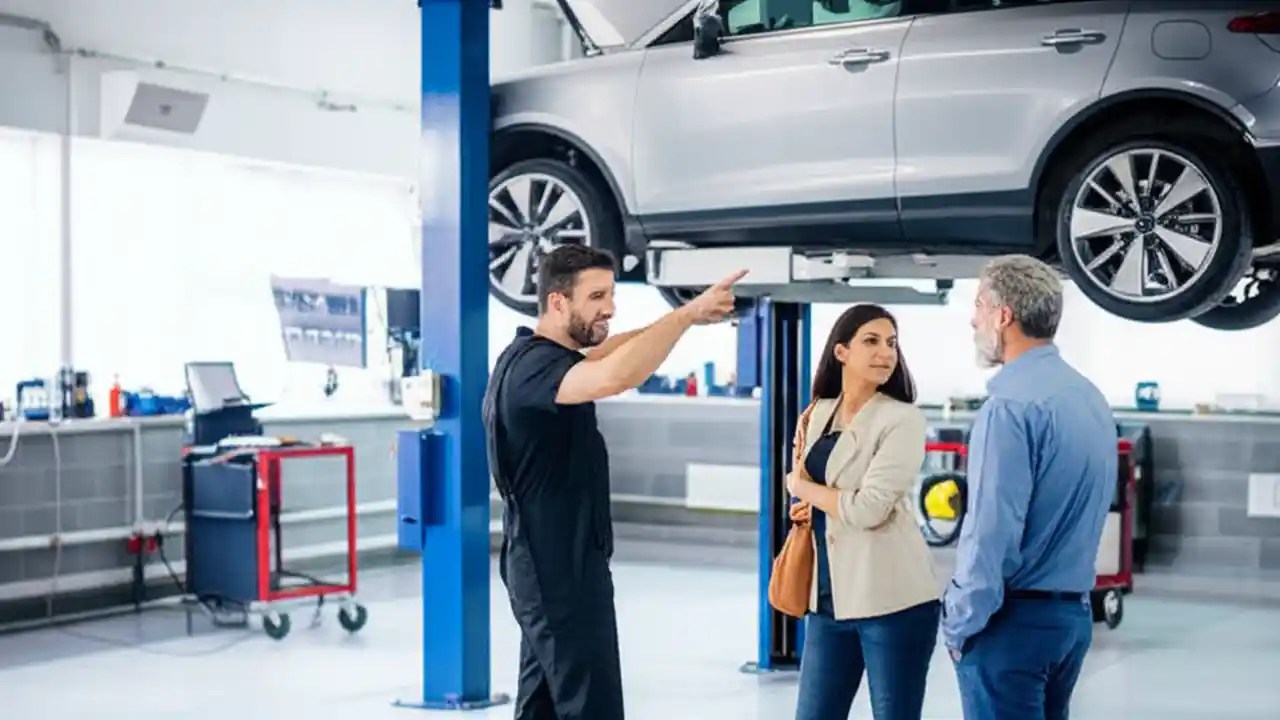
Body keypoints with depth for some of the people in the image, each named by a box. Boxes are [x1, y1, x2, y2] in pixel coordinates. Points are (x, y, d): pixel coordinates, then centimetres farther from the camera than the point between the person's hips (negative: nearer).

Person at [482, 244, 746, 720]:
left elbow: (601, 355, 23)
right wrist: (688, 313, -31)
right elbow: (614, 377, -40)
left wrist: (682, 319, 8)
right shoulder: (534, 364, -21)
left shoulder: (537, 357, 11)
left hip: (551, 565, 10)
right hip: (560, 569, -10)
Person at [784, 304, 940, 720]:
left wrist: (802, 487, -4)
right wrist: (809, 506, 4)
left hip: (891, 598, -6)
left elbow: (868, 508, -18)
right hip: (829, 595, 7)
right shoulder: (819, 413, 10)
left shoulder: (902, 420, -10)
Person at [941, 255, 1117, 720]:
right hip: (1074, 614, 9)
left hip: (1014, 618, -9)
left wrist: (960, 623, -10)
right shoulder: (1091, 397, 10)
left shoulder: (1011, 405, -18)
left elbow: (991, 530, -21)